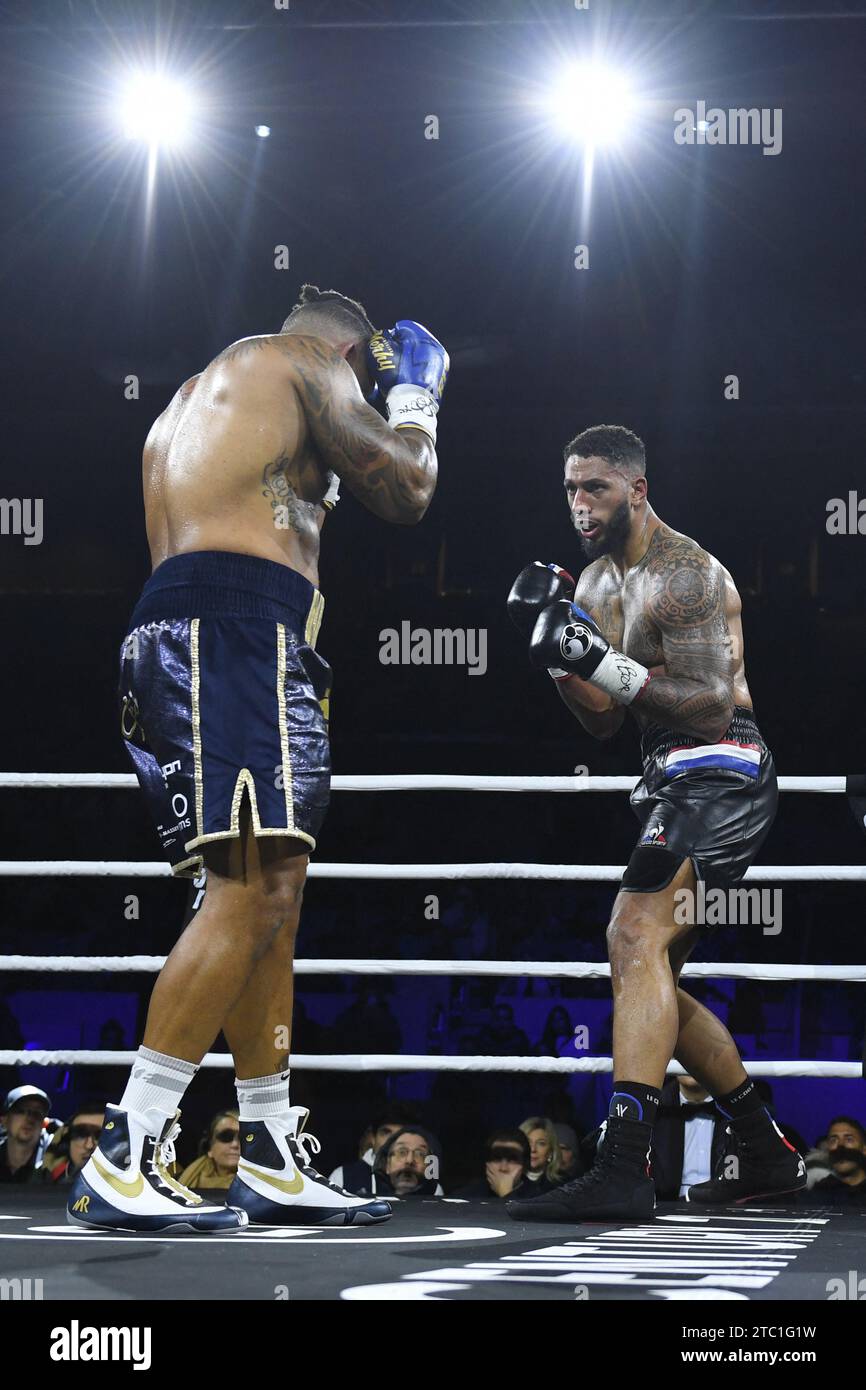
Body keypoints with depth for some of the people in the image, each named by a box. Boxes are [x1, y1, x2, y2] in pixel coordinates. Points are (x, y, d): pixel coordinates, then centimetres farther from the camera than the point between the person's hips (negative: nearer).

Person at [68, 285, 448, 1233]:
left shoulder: (199, 394, 33)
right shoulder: (311, 360, 6)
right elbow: (405, 492, 5)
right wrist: (414, 396, 22)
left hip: (173, 634, 10)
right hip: (235, 628, -10)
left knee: (271, 899, 11)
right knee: (250, 890, -18)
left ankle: (271, 1163, 11)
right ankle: (122, 1164, -25)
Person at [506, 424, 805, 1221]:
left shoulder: (685, 575, -13)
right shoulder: (597, 582, 15)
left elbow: (713, 706, -21)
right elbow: (604, 723, 16)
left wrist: (608, 664, -26)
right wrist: (557, 654, -1)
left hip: (720, 774, -11)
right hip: (669, 782, 11)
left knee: (637, 944, -26)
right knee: (648, 977, 15)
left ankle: (622, 1173, -36)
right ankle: (767, 1155, 24)